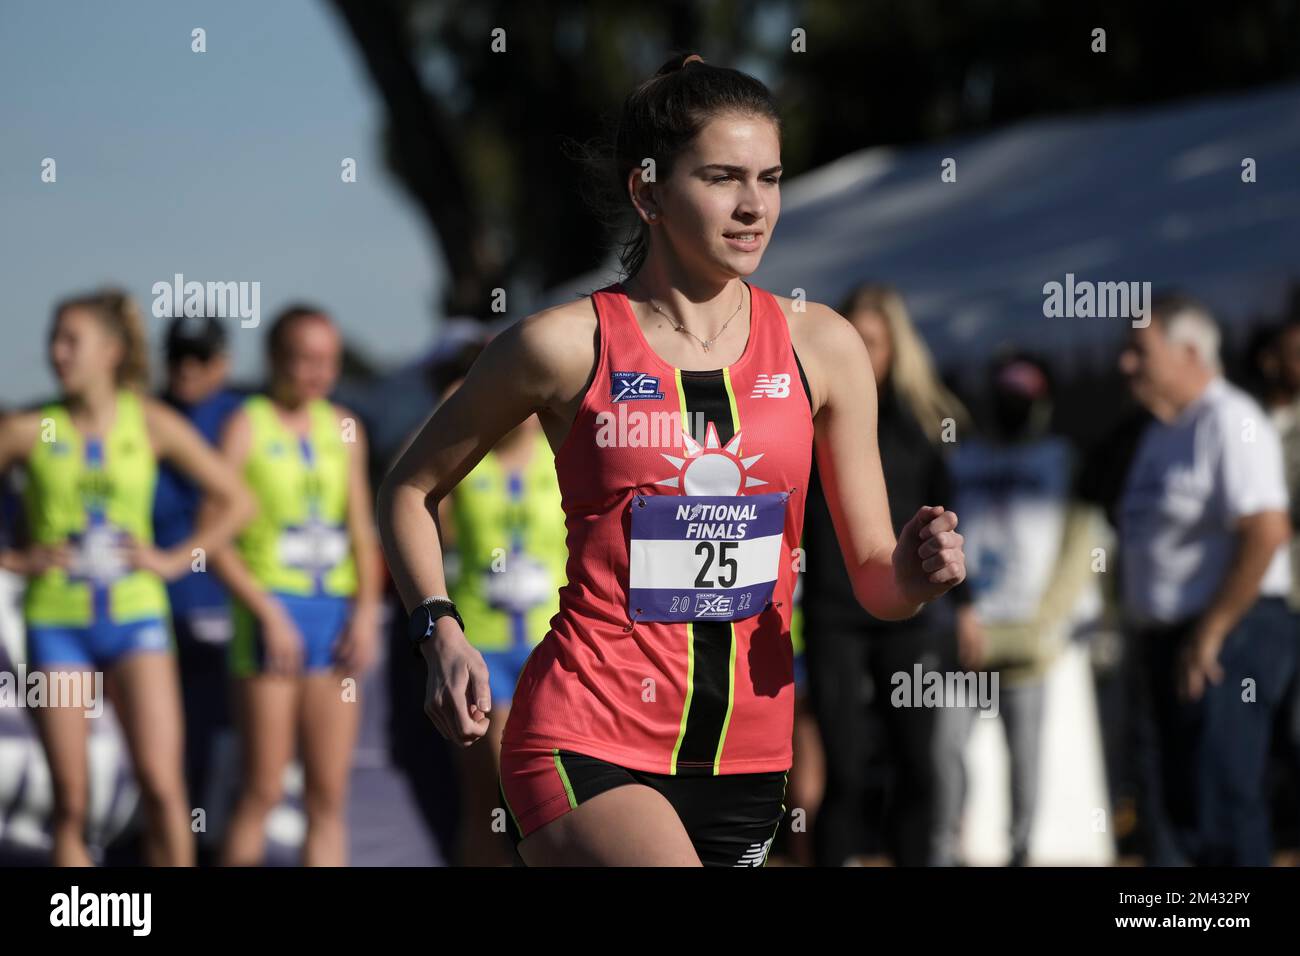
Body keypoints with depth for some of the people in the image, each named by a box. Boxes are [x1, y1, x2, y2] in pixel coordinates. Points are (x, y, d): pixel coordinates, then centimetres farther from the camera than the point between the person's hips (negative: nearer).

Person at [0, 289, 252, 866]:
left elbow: (236, 503, 6)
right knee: (70, 801, 1)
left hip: (135, 617, 0)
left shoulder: (151, 424, 1)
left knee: (162, 786, -11)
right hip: (57, 622, 0)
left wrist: (176, 559, -2)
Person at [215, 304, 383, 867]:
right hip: (271, 606, -5)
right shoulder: (247, 426, -3)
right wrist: (268, 613, -14)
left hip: (338, 614, 5)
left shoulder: (344, 429, 14)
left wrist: (366, 609, 2)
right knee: (262, 792, -7)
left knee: (329, 796, 3)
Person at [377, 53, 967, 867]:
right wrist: (441, 633, -4)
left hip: (746, 758, 4)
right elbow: (411, 490, 10)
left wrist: (917, 571, -14)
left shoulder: (822, 348, 6)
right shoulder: (568, 347, -3)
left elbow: (876, 581, 8)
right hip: (587, 742, -4)